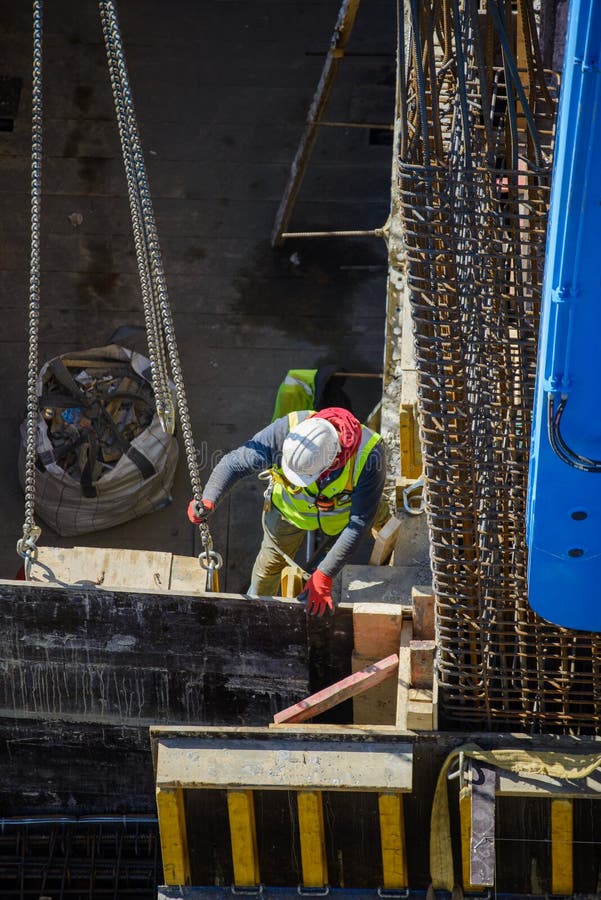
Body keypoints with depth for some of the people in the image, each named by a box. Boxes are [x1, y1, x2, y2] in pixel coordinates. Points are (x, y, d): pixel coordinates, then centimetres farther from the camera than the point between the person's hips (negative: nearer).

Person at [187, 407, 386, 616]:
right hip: (289, 505, 1)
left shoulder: (369, 453, -44)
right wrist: (208, 500, -52)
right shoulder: (286, 431, -42)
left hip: (344, 509, -1)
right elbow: (235, 462, -33)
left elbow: (359, 522, -37)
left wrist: (323, 577, -38)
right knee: (271, 560, 20)